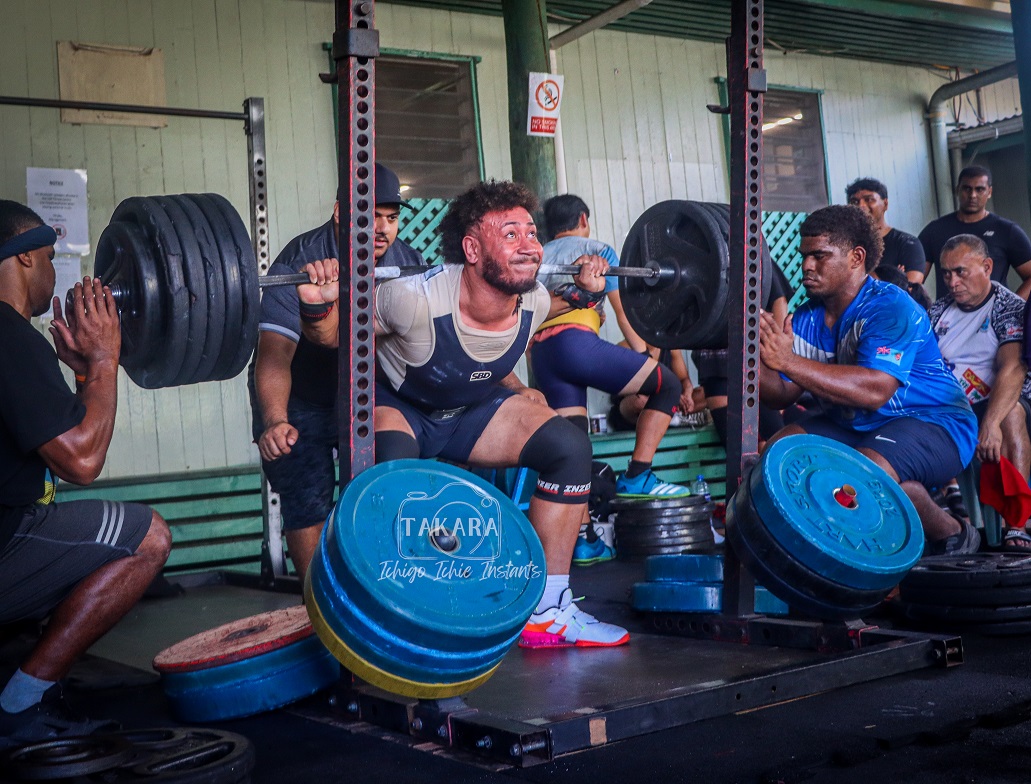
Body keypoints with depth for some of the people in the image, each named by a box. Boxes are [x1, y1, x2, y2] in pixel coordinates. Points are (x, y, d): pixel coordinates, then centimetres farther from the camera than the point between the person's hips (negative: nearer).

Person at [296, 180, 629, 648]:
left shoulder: (532, 303, -18)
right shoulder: (418, 300, -36)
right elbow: (330, 334, -20)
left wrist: (585, 294, -4)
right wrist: (318, 304, -41)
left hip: (472, 408, 5)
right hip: (397, 407, -5)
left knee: (570, 446, -14)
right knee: (393, 469, -39)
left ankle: (548, 613, -4)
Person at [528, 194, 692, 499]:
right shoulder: (597, 250, 17)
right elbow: (625, 314, 9)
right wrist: (646, 362, 10)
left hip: (540, 352, 6)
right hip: (576, 341, -6)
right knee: (669, 385, 4)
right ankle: (636, 479, -6)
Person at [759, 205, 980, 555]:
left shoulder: (891, 307, -23)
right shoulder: (807, 319, -2)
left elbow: (874, 391, -38)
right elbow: (783, 394, -6)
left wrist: (788, 361, -43)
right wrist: (755, 364, -29)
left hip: (933, 422, -8)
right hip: (853, 425, 8)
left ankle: (954, 535, -7)